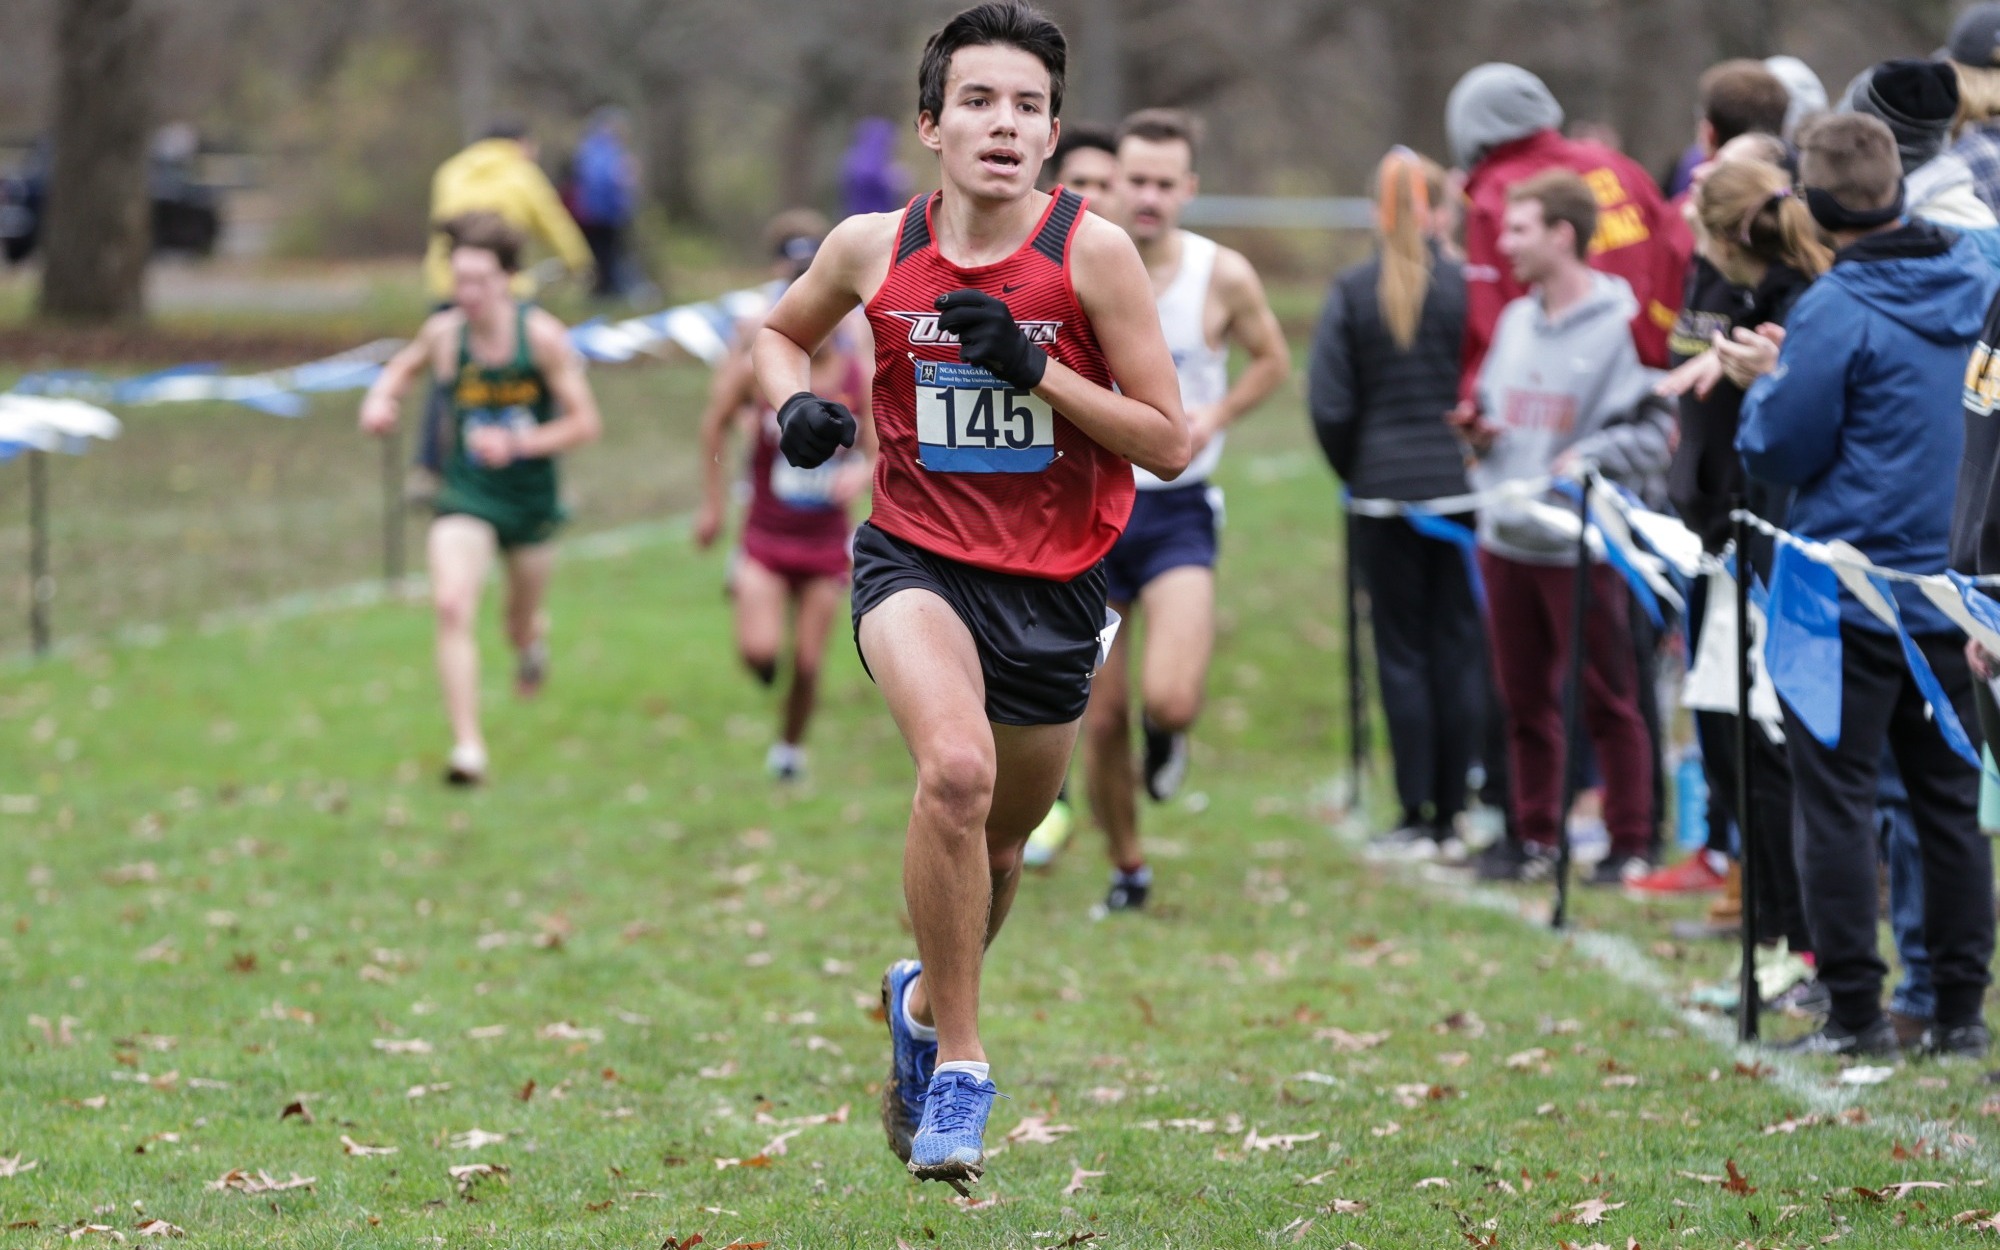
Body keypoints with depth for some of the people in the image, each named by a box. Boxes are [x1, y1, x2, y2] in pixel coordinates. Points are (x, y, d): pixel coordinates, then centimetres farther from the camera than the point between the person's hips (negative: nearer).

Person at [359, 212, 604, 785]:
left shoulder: (543, 337, -14)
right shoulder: (443, 333, -8)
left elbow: (585, 423, -11)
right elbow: (404, 367, 16)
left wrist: (517, 444, -23)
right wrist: (380, 400, -6)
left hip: (530, 498, 0)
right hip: (465, 497, 0)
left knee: (521, 626, 17)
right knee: (452, 606, -23)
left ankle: (532, 638, 58)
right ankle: (467, 748, -22)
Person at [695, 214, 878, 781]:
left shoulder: (860, 374, -9)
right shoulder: (758, 367, -12)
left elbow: (879, 454, -3)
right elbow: (715, 426, 4)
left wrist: (862, 474, -27)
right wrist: (713, 505, 7)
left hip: (826, 541, 1)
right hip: (766, 535, -1)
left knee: (807, 664, 4)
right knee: (759, 651, -17)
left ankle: (790, 748, 30)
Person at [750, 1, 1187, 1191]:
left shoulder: (1094, 252, -12)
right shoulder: (874, 246, -6)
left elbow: (1170, 442, -10)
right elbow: (782, 331, 16)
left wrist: (1037, 370, -22)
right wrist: (798, 402, -6)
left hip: (1055, 587, 1)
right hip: (917, 558, -1)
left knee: (1001, 843, 17)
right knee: (957, 769, -30)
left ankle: (926, 997, 50)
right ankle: (958, 1065, -17)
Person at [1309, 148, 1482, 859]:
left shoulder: (1351, 294, -3)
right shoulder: (1472, 288, -5)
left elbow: (1329, 406, -5)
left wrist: (1357, 473, 10)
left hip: (1384, 489, 0)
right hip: (1465, 488, 0)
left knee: (1400, 650, 5)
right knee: (1459, 650, 6)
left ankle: (1416, 815, 3)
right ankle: (1454, 813, 8)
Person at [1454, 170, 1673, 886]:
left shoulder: (1616, 326, -11)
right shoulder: (1516, 321, 12)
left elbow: (1655, 431, -12)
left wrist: (1591, 456, -24)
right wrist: (1479, 427, 1)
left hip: (1585, 548, -7)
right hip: (1507, 536, 7)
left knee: (1608, 699, 1)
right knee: (1525, 698, 13)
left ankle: (1630, 843, 8)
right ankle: (1534, 836, 22)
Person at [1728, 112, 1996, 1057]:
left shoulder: (1835, 314, -16)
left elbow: (1778, 454, -11)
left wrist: (1766, 380, 9)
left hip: (1848, 595, -6)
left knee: (1835, 799, 1)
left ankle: (1855, 1008, -1)